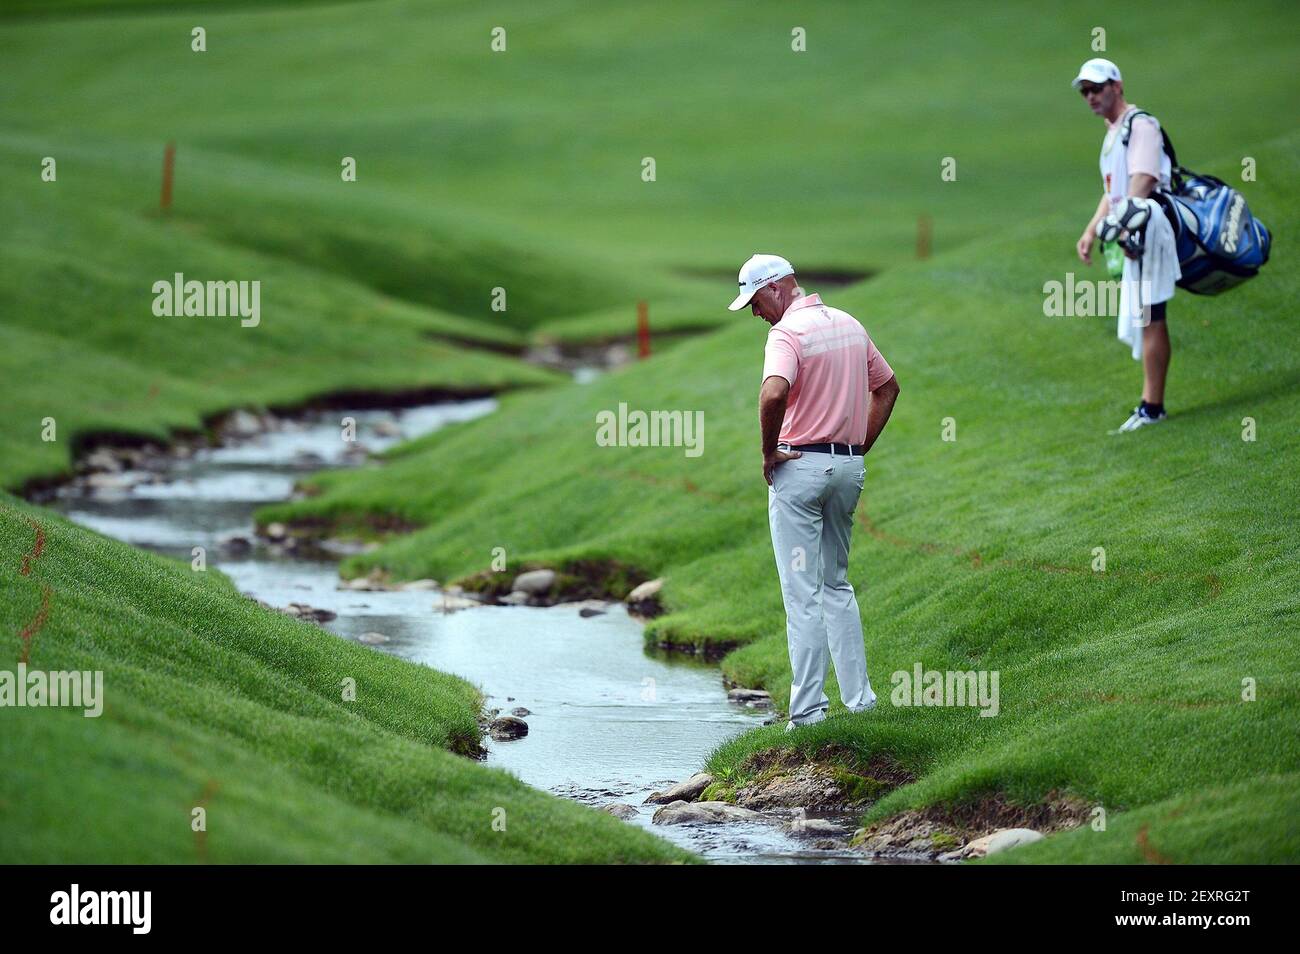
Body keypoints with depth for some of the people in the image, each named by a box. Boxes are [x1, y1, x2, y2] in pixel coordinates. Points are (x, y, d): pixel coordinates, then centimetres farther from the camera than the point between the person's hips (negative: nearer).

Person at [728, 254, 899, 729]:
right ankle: (859, 698, 16)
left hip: (800, 465, -8)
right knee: (837, 585, 18)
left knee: (803, 593, -4)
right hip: (849, 467, 8)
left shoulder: (788, 332, -14)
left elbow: (774, 394, -31)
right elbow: (888, 387, 21)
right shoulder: (849, 324, 11)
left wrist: (768, 452, -16)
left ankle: (808, 709, -4)